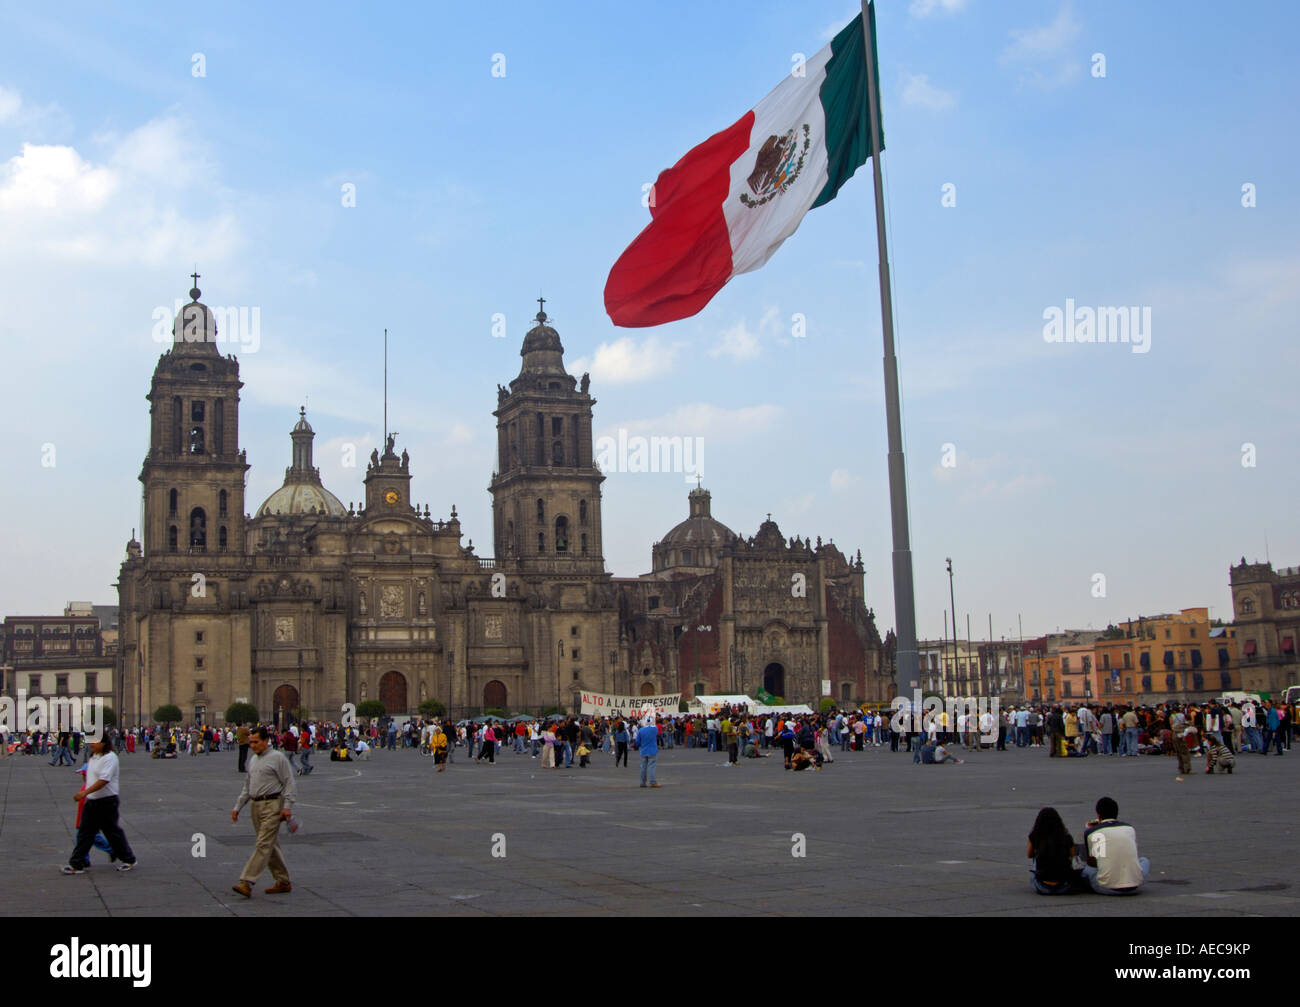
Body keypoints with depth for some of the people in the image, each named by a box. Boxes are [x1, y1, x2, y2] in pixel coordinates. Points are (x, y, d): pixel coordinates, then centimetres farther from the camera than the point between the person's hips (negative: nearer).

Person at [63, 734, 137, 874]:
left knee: (113, 832, 3)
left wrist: (84, 792, -31)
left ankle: (129, 860, 18)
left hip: (106, 802, -8)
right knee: (84, 832, 5)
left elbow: (103, 780, -27)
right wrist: (84, 793, 20)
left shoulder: (110, 758, -18)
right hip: (91, 801, 8)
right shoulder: (93, 757, 11)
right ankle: (76, 864, 7)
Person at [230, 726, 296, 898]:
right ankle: (283, 882, 18)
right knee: (271, 845, 10)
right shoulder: (253, 760, 17)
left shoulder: (277, 758, -5)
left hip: (272, 805, -8)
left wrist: (287, 806, -17)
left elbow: (288, 783, -8)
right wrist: (237, 807, 17)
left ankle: (246, 882, -20)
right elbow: (247, 787, 23)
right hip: (256, 806, 8)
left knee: (263, 845, -12)